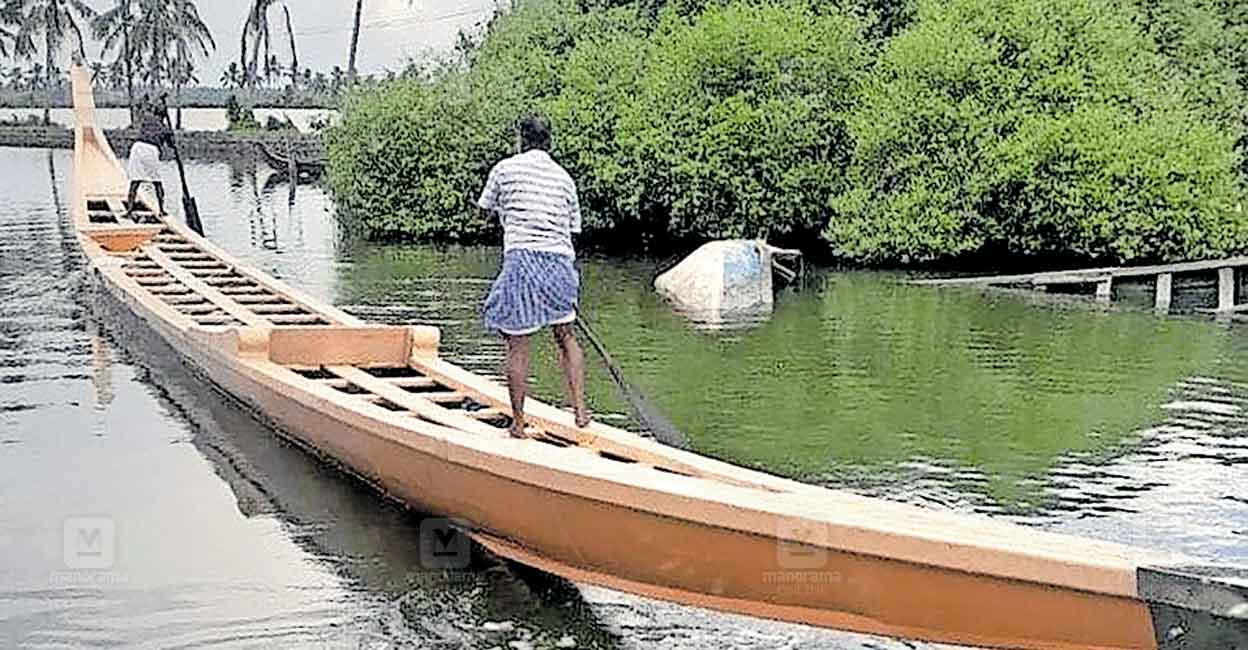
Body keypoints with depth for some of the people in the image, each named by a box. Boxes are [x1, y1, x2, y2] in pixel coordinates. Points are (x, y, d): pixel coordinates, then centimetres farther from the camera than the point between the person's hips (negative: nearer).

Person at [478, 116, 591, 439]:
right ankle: (579, 408, 13)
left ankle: (518, 423, 6)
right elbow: (573, 226, 15)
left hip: (522, 258, -4)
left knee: (517, 346, 1)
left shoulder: (505, 169, 6)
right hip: (560, 260, 4)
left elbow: (486, 210, 19)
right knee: (565, 335, 19)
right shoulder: (564, 177, 15)